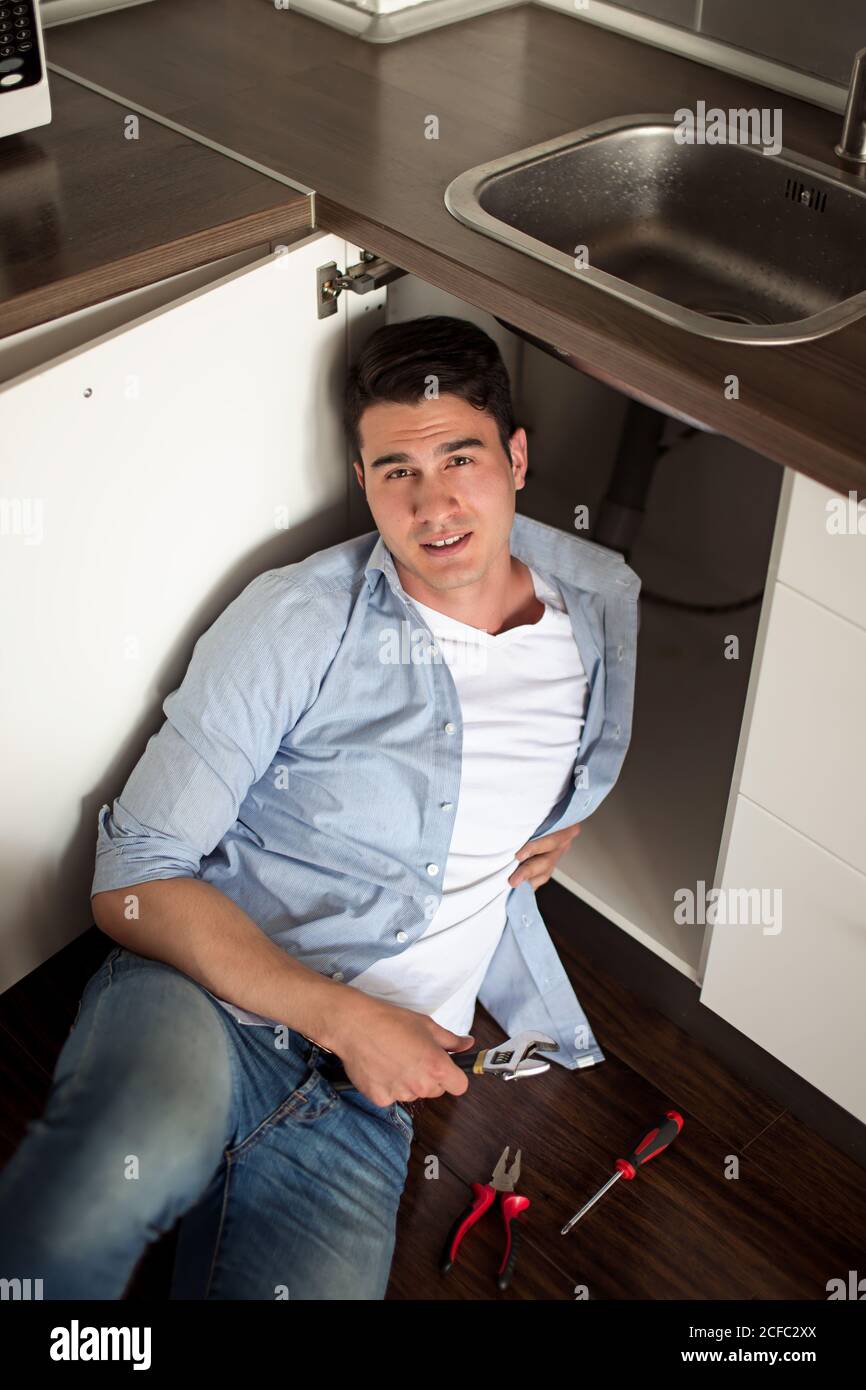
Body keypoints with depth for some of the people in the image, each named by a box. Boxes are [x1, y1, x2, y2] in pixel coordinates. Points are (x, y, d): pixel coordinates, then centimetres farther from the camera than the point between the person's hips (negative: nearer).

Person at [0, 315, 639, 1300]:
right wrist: (342, 1015, -16)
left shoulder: (613, 607, 8)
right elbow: (133, 881, -6)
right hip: (204, 1004, -2)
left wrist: (580, 816, 15)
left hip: (364, 1097, 3)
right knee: (148, 1141, -39)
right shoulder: (296, 619, -3)